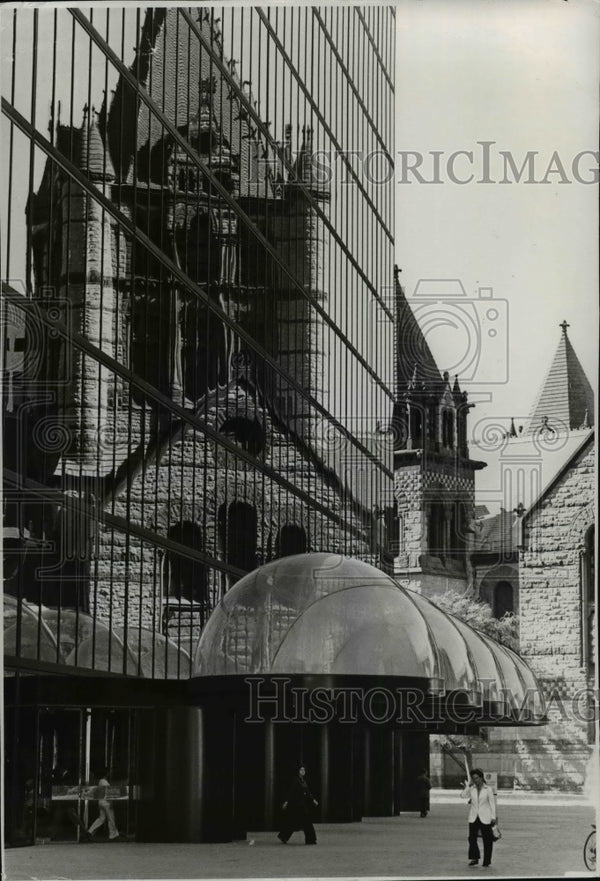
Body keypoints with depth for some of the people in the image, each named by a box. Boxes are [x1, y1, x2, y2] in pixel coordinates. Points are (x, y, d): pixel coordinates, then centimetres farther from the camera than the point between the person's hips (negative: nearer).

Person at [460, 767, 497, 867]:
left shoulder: (488, 789, -2)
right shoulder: (471, 789, 6)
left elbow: (492, 803, -1)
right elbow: (463, 796, -9)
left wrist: (493, 817, -5)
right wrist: (467, 786, -10)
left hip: (485, 818, -3)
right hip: (473, 818, 3)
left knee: (487, 839, 2)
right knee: (472, 838, -2)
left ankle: (487, 861, 10)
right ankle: (474, 858, 10)